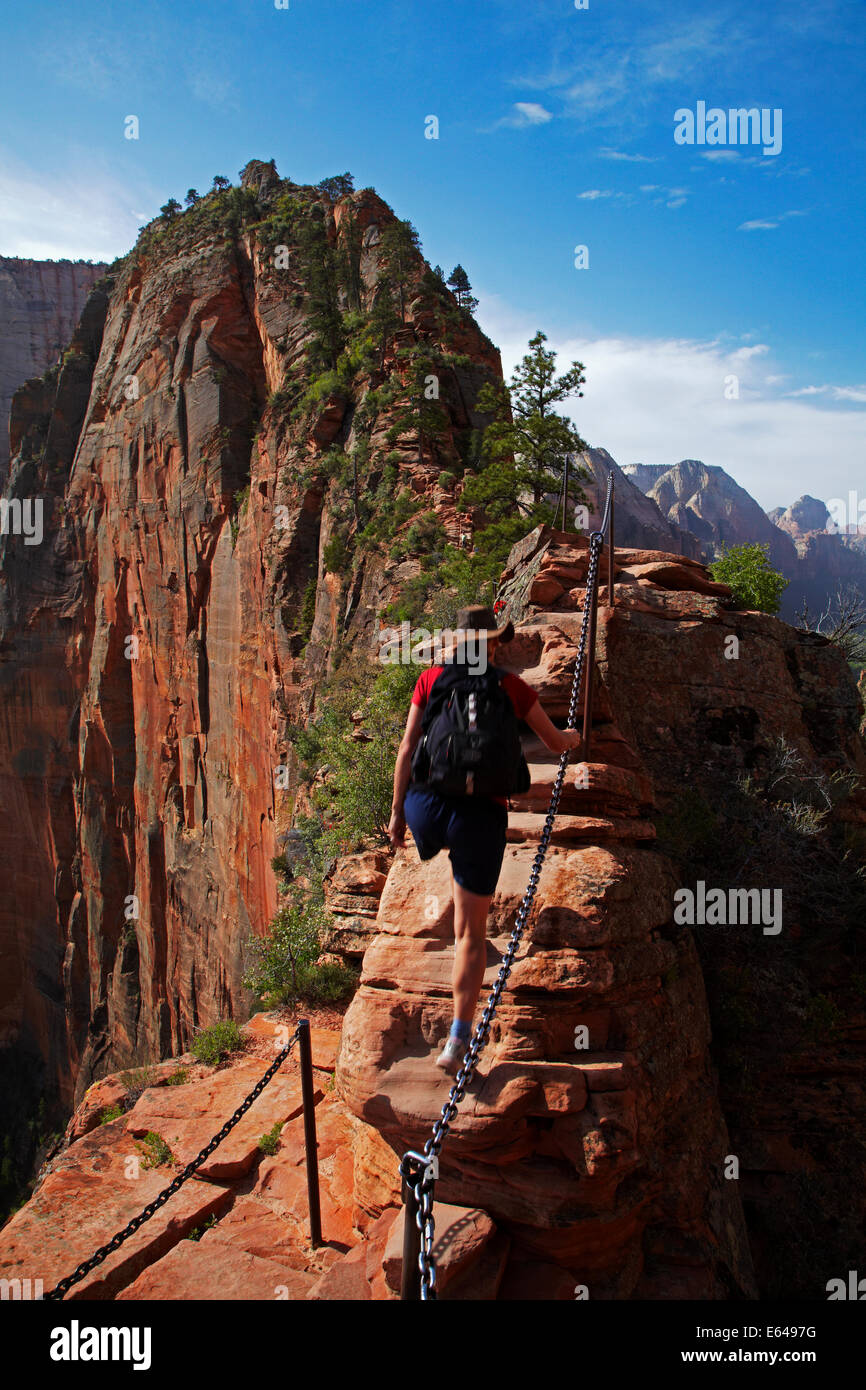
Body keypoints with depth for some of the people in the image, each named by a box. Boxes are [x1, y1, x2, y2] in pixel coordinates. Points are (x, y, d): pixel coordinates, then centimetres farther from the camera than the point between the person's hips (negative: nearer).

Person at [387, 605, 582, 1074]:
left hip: (426, 803, 2)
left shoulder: (431, 677, 6)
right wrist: (572, 736, 40)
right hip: (481, 812, -2)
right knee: (471, 933, 6)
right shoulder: (511, 686, 5)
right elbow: (555, 743, 16)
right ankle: (458, 1040, 4)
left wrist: (397, 812, 12)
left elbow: (407, 748, 4)